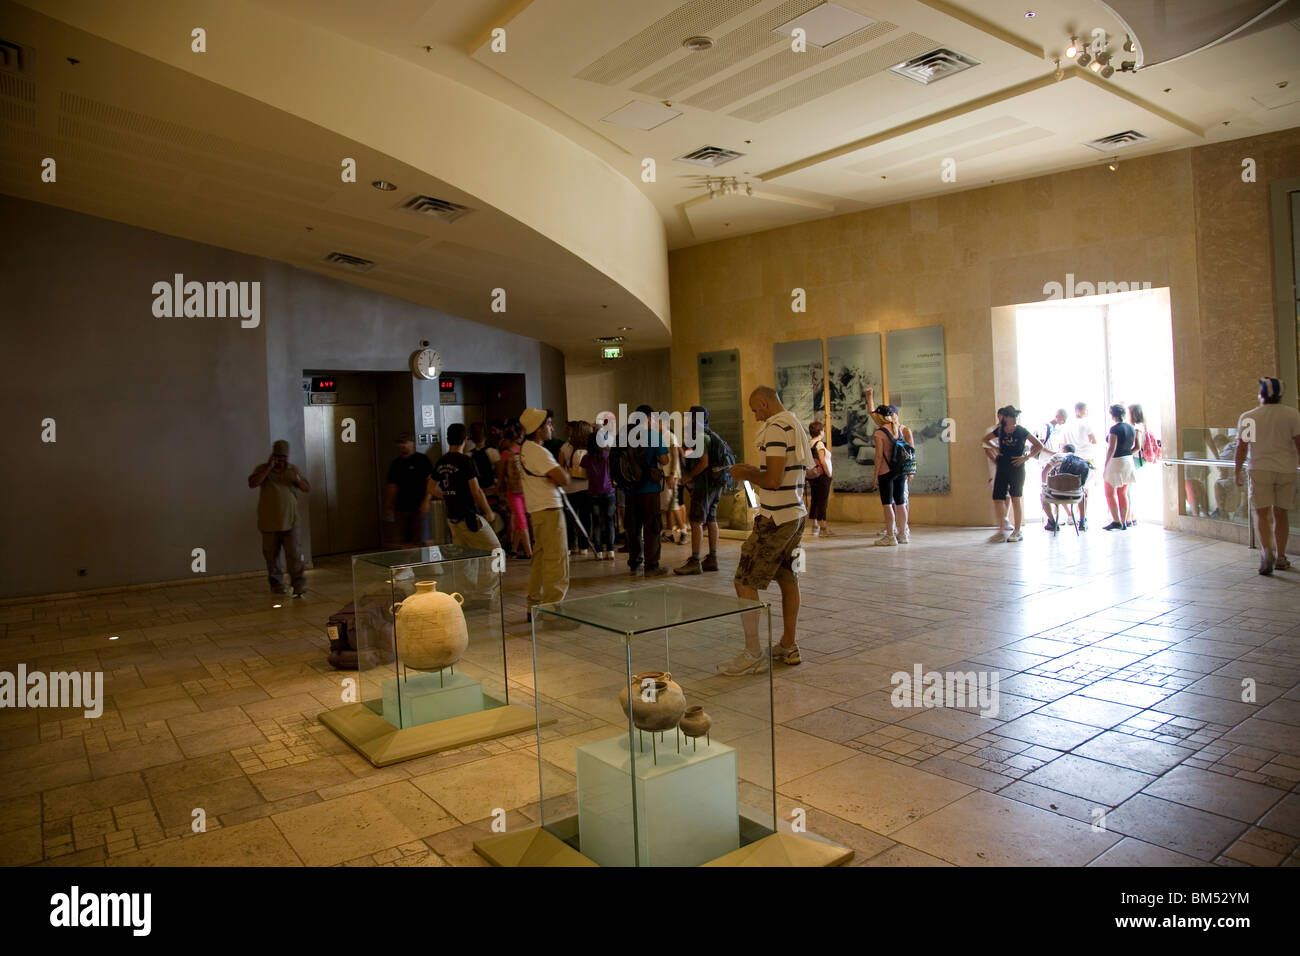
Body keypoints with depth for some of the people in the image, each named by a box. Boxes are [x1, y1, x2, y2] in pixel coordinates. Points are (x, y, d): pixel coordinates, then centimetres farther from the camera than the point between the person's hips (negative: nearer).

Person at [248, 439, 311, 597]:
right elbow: (252, 483, -17)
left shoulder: (293, 470, 9)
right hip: (269, 523, 0)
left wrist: (298, 480, -12)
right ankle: (276, 584, 19)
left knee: (294, 554, -9)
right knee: (272, 555, 7)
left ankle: (299, 584, -8)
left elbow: (308, 490, 7)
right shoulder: (262, 469, 2)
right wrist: (268, 468, -20)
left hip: (290, 521, 1)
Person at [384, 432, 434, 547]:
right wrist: (389, 507, 14)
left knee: (424, 542, -7)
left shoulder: (422, 459, -2)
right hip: (401, 509, 5)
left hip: (419, 508, -5)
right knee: (404, 545, 4)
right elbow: (392, 486, 17)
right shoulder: (396, 463, 13)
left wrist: (426, 501, -14)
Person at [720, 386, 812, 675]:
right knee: (788, 579, 16)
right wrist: (754, 470, 17)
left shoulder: (776, 427, -16)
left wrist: (747, 475, -6)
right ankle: (788, 646, 24)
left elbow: (773, 480, -23)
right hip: (796, 514, 10)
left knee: (745, 582, -4)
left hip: (775, 519, -10)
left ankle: (753, 654, -3)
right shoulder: (797, 426, 16)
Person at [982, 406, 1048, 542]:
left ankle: (1017, 531, 9)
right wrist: (994, 448, 8)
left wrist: (1026, 458, -7)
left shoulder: (1021, 431, -3)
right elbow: (985, 440, 23)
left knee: (1016, 498, 1)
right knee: (997, 499, -2)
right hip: (1002, 468, 3)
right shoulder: (999, 430, 5)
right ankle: (1002, 531, 8)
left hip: (1017, 469, -3)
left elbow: (1039, 446, -1)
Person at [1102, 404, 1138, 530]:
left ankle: (1116, 521, -4)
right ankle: (1124, 522, 13)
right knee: (1123, 493, 13)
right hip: (1129, 461, 8)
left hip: (1116, 461, -8)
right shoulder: (1131, 427, 8)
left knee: (1110, 493, 1)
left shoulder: (1115, 429, -16)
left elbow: (1112, 449, -18)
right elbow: (1132, 446, 14)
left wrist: (1106, 466, -14)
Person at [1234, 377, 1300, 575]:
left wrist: (1237, 473, 9)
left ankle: (1267, 551, -24)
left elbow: (1242, 448, 0)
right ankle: (1281, 557, 20)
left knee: (1261, 514, -1)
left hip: (1259, 469, -2)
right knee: (1281, 513, 13)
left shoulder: (1248, 418, -2)